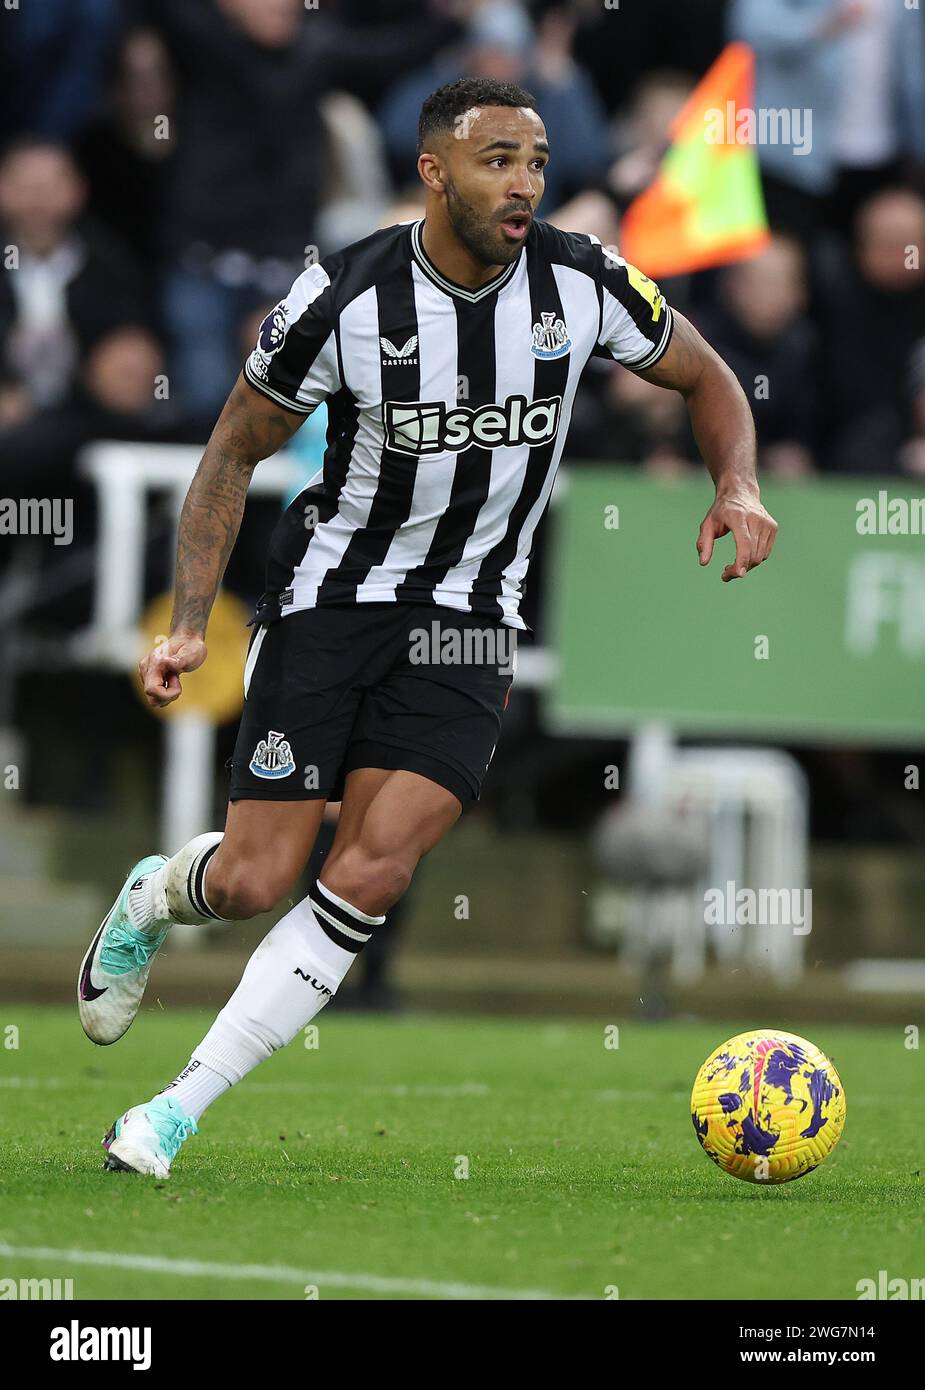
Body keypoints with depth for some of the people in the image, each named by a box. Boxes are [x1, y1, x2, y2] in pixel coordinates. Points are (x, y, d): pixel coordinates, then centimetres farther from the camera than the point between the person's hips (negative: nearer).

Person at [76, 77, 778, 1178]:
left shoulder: (585, 284, -9)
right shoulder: (345, 299, -15)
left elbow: (706, 381, 10)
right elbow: (235, 451, -3)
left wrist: (738, 487, -10)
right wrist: (187, 627, -11)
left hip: (464, 627, 2)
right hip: (328, 592, -1)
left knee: (369, 880, -15)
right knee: (256, 880, -6)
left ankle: (178, 1111, -5)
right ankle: (154, 896, 33)